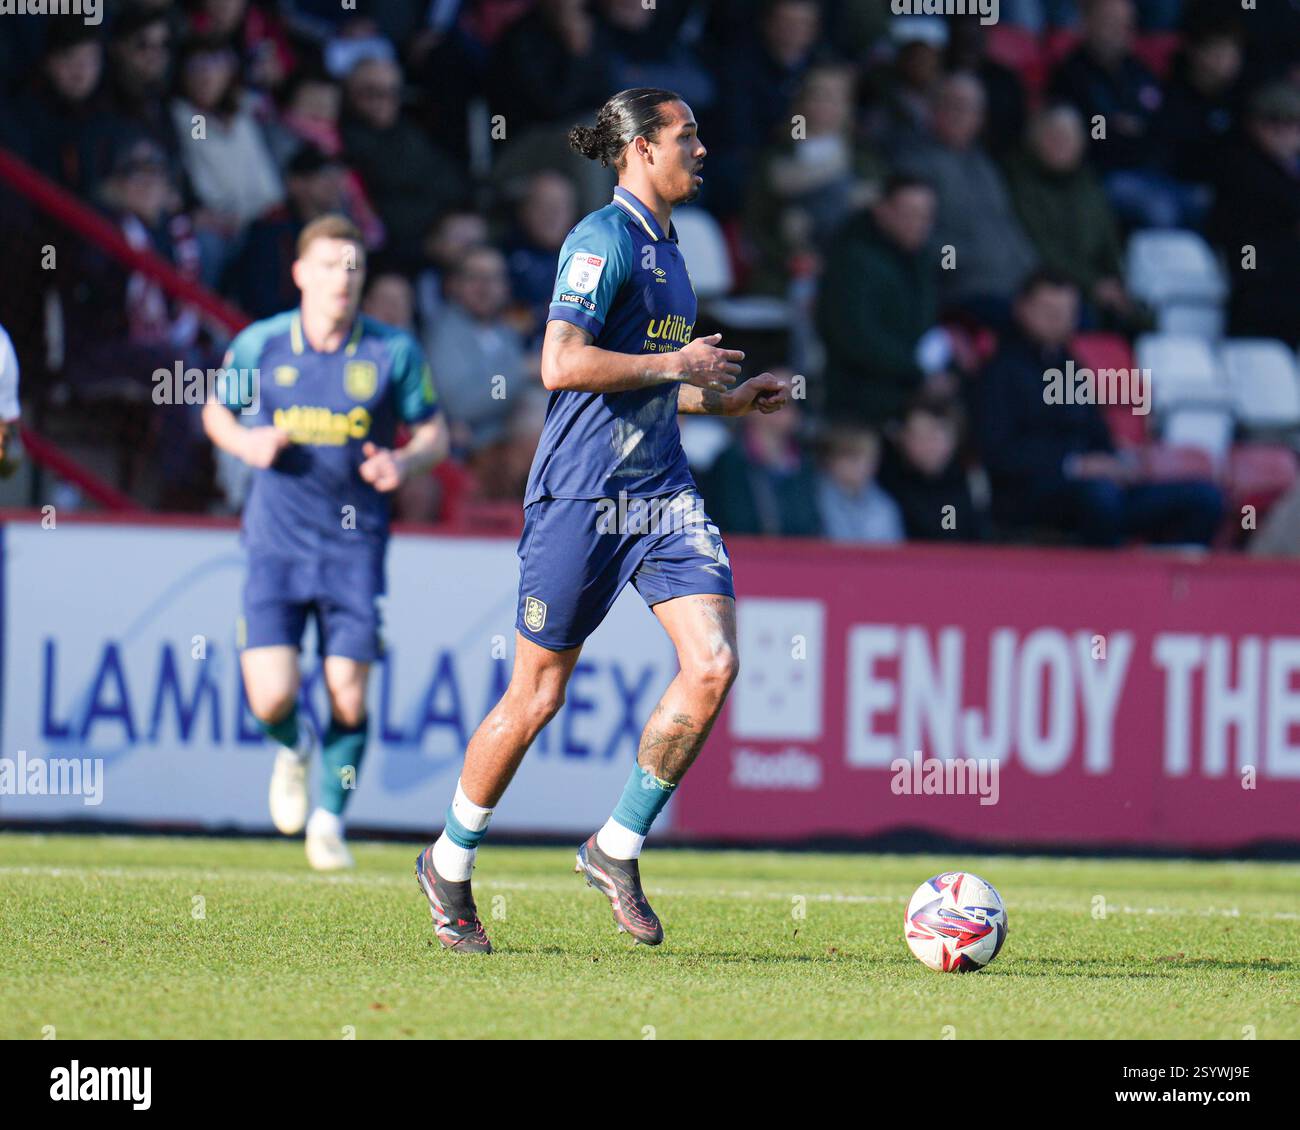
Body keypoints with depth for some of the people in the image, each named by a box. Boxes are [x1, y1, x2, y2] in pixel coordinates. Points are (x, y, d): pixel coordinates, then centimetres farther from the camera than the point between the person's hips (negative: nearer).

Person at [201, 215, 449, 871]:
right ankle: (293, 750, 26)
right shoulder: (259, 346, 0)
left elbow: (434, 435, 7)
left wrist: (404, 461, -15)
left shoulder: (395, 352, -1)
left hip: (355, 545, 0)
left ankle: (329, 819, 20)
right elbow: (216, 410, 15)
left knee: (348, 695, -5)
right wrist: (247, 443, -6)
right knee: (272, 699, -12)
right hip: (277, 542, 0)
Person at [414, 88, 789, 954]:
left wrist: (726, 400, 16)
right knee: (538, 695, 1)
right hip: (582, 493, -8)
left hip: (662, 493, 8)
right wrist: (676, 365, -15)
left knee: (713, 664, -10)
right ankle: (449, 865, 20)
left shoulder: (665, 248, 16)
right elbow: (563, 365, -23)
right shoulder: (603, 239, -11)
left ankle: (618, 849, 4)